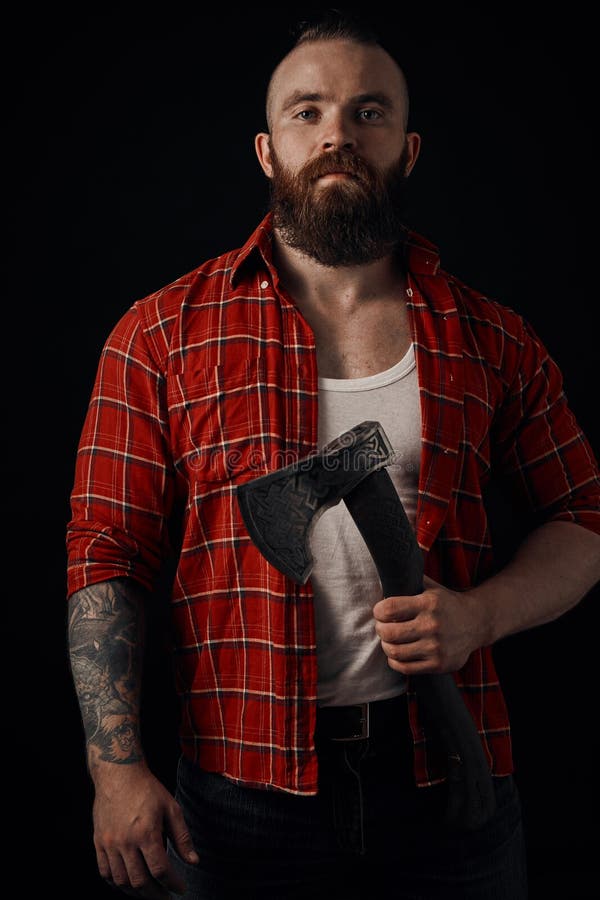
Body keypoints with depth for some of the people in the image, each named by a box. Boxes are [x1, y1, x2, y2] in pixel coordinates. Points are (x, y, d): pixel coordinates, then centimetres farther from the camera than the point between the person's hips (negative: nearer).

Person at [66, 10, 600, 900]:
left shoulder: (493, 341, 3)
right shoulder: (162, 334, -1)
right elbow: (108, 554, -2)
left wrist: (479, 616, -10)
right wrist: (116, 768, -10)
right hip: (245, 786, -1)